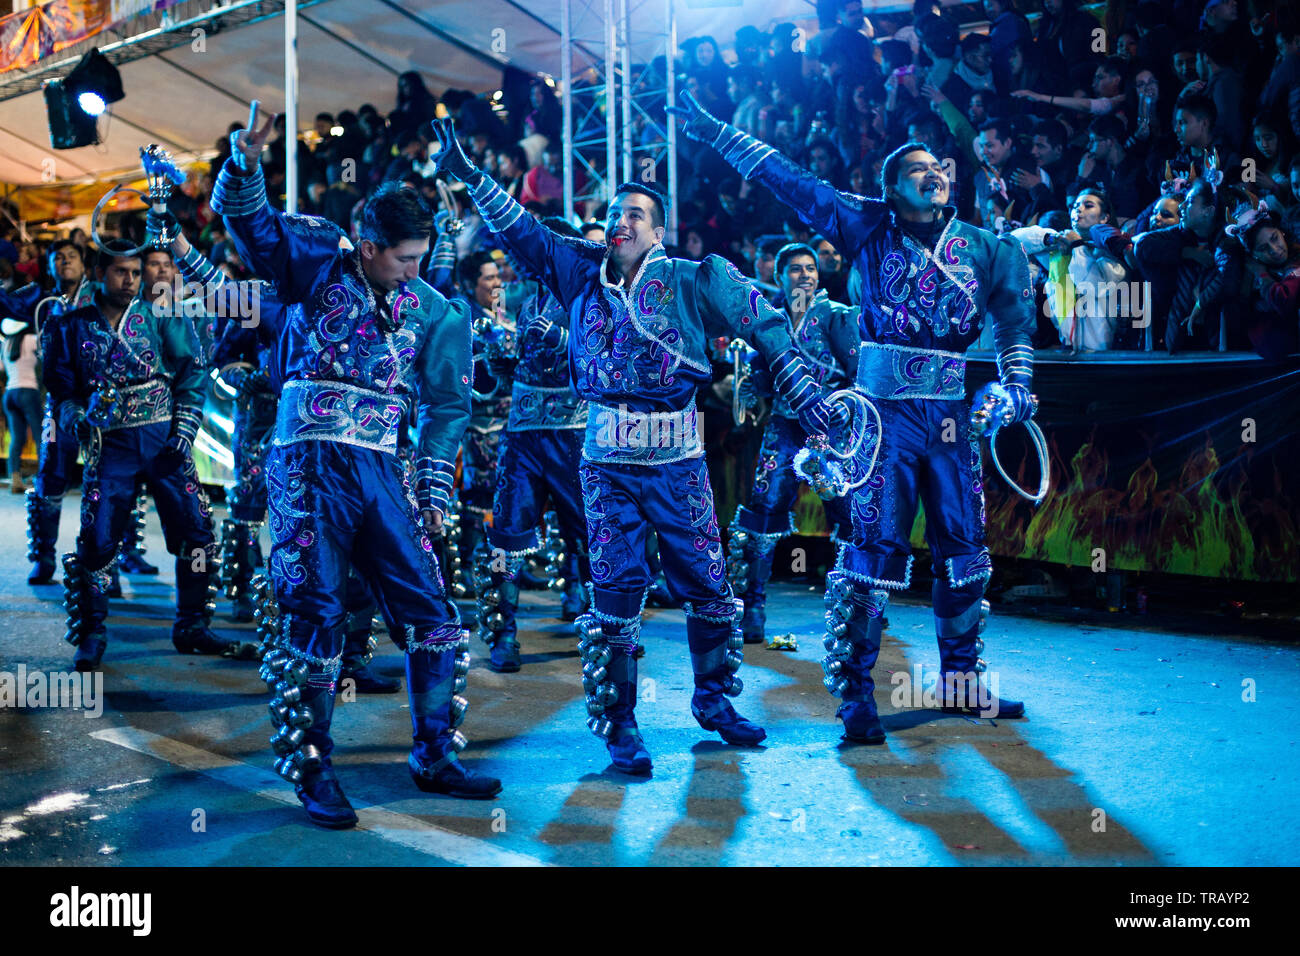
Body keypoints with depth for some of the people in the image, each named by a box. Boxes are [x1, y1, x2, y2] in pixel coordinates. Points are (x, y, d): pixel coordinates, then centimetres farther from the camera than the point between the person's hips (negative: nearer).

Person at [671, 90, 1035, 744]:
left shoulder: (983, 248, 12)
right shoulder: (870, 229, 5)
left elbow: (1015, 319, 12)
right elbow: (787, 179, 4)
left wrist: (1016, 384, -4)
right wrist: (711, 131, 3)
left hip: (952, 413, 4)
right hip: (886, 412, -3)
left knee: (963, 546, 9)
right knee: (876, 544, -7)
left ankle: (960, 680, 23)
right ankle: (853, 690, 1)